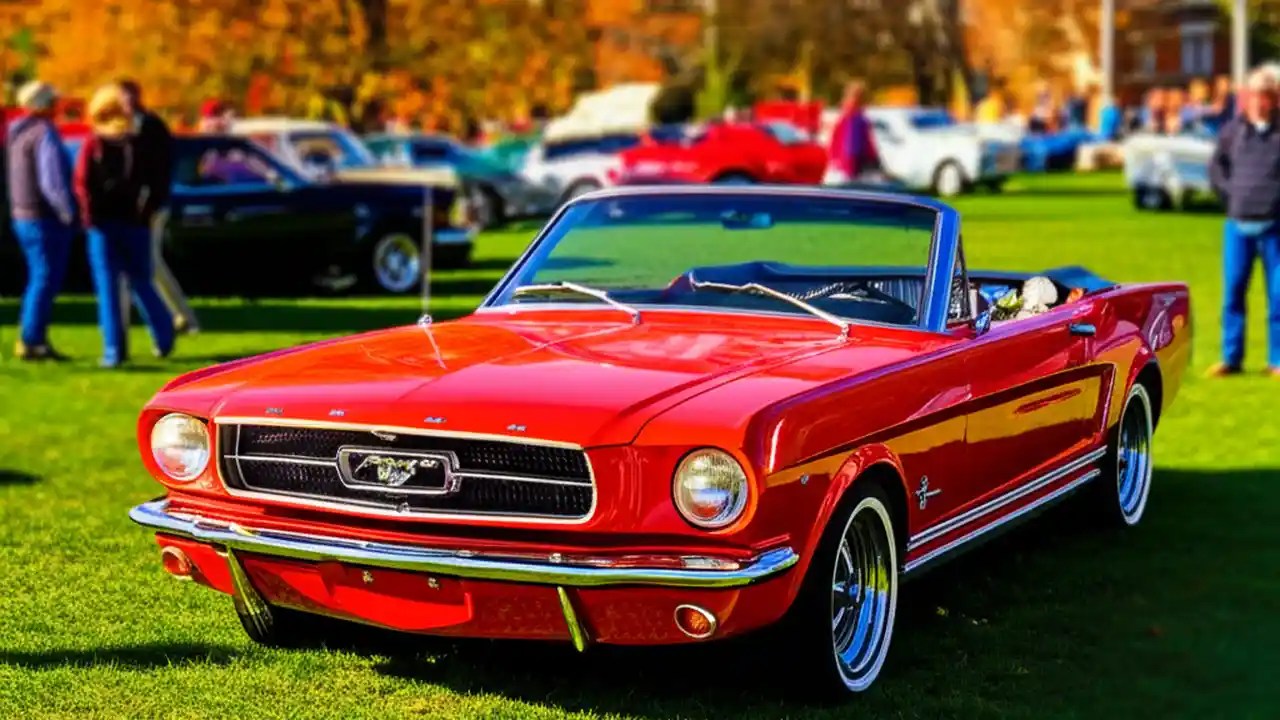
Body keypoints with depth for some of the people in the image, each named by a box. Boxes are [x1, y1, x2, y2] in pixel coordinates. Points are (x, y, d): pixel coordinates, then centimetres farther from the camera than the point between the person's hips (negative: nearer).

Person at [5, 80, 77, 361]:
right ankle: (31, 341, -6)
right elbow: (52, 181, -23)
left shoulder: (17, 133, 13)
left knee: (40, 278, 15)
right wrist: (68, 212, -17)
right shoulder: (45, 134, -16)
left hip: (24, 217, 9)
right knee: (46, 279, -5)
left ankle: (34, 340, 17)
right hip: (45, 219, -9)